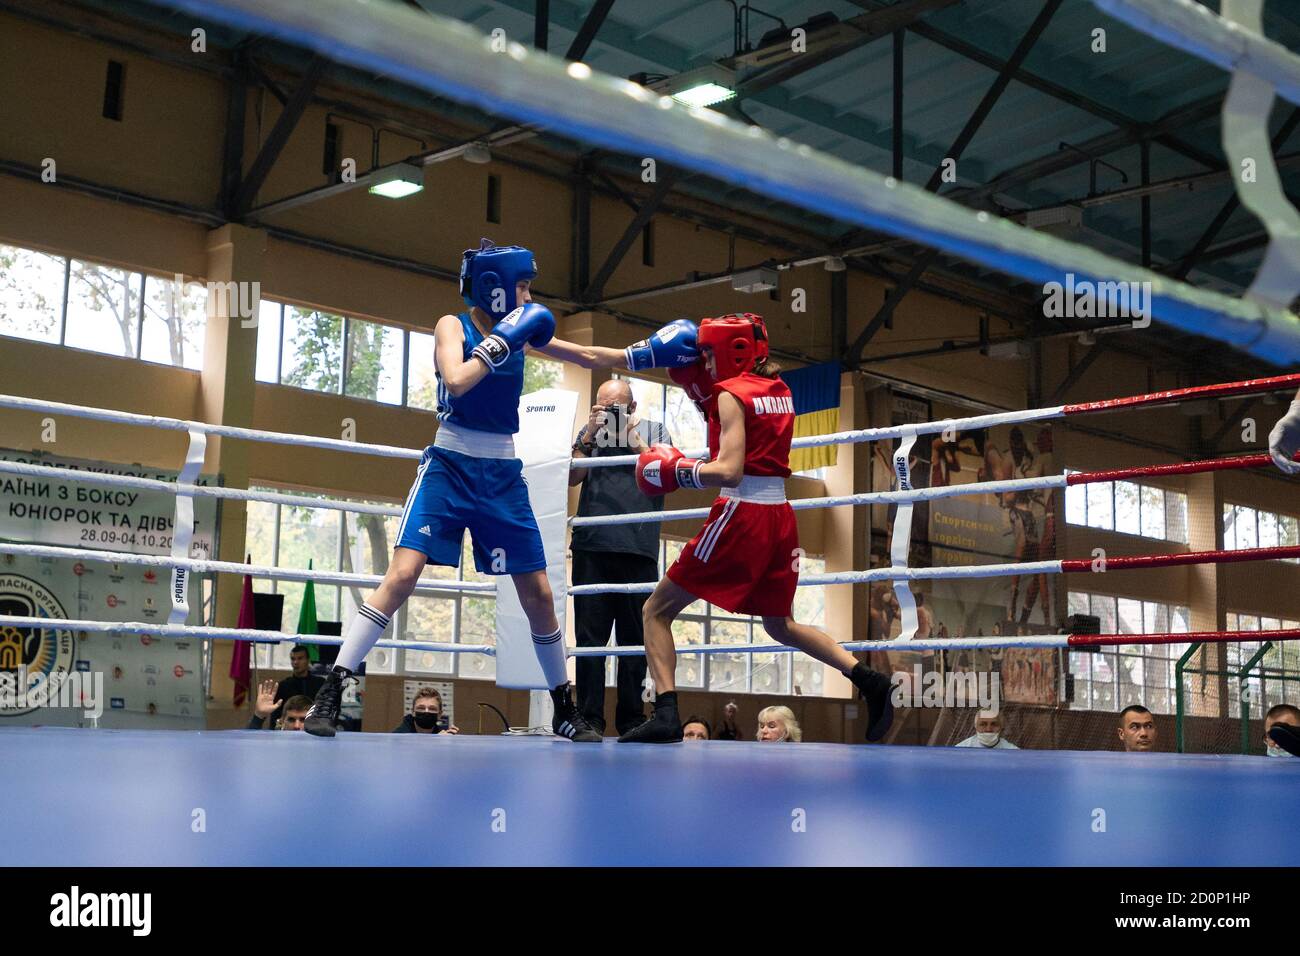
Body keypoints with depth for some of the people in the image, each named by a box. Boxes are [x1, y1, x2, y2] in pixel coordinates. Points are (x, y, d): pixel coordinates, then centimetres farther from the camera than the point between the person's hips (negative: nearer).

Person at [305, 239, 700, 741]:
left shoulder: (520, 329, 9)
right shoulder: (453, 325, -5)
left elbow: (587, 356, 17)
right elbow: (456, 382, -24)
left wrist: (648, 352, 10)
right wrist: (501, 341, -18)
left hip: (502, 475, 5)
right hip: (449, 467, -5)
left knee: (538, 594, 6)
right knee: (402, 574, -18)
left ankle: (564, 708, 20)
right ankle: (332, 689, -12)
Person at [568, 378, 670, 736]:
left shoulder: (654, 431, 13)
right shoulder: (589, 432, 16)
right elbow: (572, 476, 5)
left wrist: (631, 437, -4)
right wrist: (591, 435, -3)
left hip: (638, 549, -1)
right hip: (592, 548, 1)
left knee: (635, 638, 3)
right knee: (590, 635, -2)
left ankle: (632, 720, 9)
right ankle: (590, 718, 0)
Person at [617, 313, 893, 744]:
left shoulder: (732, 394, -8)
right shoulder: (780, 391, 14)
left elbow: (729, 471, -18)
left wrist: (676, 470, -7)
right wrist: (703, 390, 21)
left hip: (741, 515, -8)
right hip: (780, 515, 8)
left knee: (657, 611, 2)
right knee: (780, 624, 24)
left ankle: (666, 714, -11)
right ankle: (869, 681, 8)